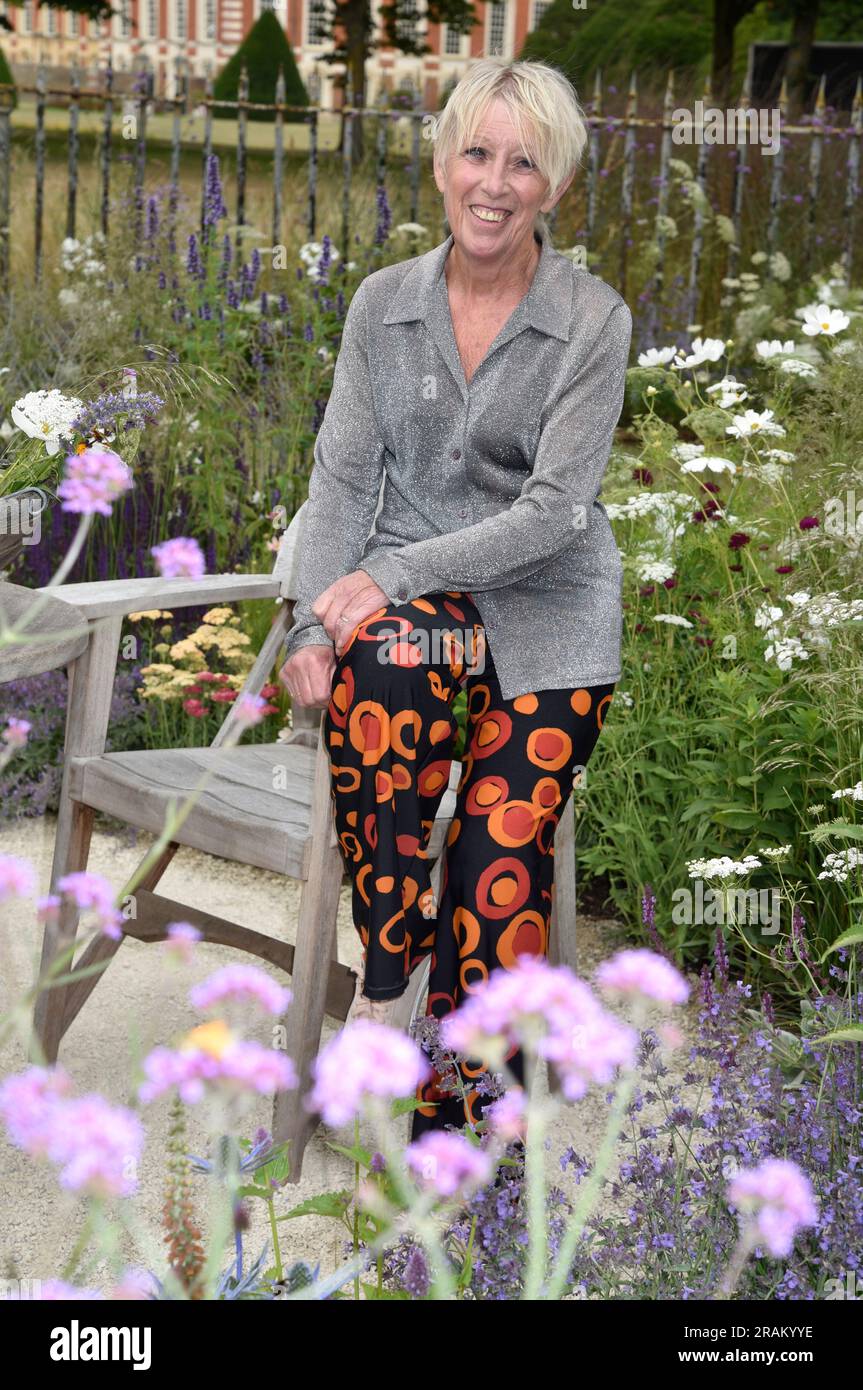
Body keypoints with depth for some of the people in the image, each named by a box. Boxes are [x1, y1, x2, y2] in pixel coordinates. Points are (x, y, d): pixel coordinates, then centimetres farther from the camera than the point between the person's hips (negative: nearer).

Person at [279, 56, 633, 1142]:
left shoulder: (593, 320, -4)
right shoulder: (383, 301, 6)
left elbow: (555, 510, -10)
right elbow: (343, 477, 4)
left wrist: (391, 575, -18)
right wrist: (315, 623, -11)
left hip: (549, 609, -1)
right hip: (405, 594, 1)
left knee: (501, 861, -19)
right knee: (381, 665, -35)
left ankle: (456, 1109, -3)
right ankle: (388, 974, -19)